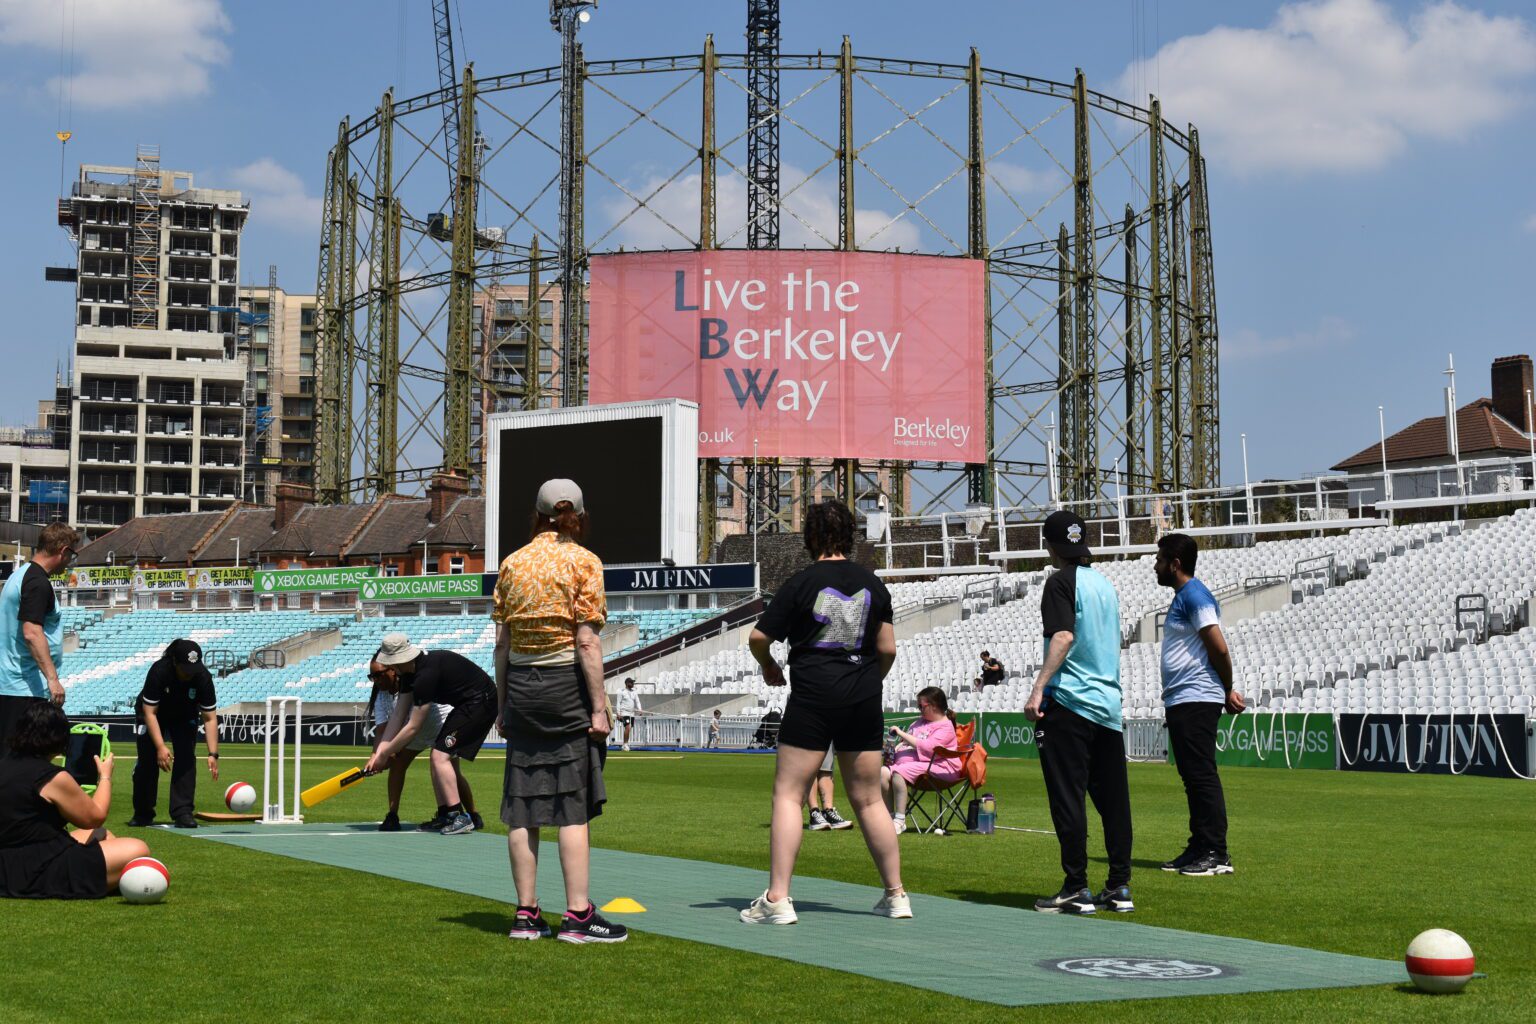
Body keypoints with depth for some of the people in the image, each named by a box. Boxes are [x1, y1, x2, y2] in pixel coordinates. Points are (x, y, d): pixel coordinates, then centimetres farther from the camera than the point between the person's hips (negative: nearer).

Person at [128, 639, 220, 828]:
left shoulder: (203, 677, -30)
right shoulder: (159, 671, -36)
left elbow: (210, 718, -24)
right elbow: (150, 713, -33)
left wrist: (213, 754, -32)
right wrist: (161, 747, -41)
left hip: (184, 716, 2)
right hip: (152, 713, -1)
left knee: (186, 758, -15)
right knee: (148, 760, -6)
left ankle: (183, 812, -12)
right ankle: (142, 814, 9)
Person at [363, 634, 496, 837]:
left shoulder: (426, 674, -28)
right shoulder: (409, 671, 3)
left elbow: (413, 727, -22)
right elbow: (398, 716, 5)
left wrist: (384, 754, -12)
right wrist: (379, 752, -1)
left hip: (480, 703, -10)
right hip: (466, 705, 10)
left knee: (441, 755, -15)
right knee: (443, 756, 11)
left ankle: (460, 818, -16)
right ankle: (445, 817, 16)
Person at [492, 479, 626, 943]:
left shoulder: (513, 563, 8)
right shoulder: (583, 561, -5)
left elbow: (502, 643, 9)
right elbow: (587, 642, -11)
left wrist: (503, 706, 15)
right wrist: (599, 707, -9)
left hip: (521, 683, 5)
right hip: (567, 682, -5)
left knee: (522, 806, 7)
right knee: (575, 805, -2)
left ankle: (526, 914, 11)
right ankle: (578, 914, -2)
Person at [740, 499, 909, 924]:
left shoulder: (803, 582, -5)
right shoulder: (872, 584, 7)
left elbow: (758, 638, -4)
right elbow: (887, 649, 7)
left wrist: (769, 667, 17)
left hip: (812, 698, -4)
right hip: (863, 702, 4)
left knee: (788, 794, 0)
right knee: (869, 800, 13)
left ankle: (777, 898, -7)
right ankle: (896, 895, 16)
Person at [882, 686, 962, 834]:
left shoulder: (945, 727, -3)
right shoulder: (920, 722, 26)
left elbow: (927, 747, -17)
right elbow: (906, 742, 34)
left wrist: (902, 734, -15)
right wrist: (894, 750, 11)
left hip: (935, 766, -9)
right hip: (910, 761, 9)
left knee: (898, 772, -32)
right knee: (883, 772, -16)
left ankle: (900, 820, -31)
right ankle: (890, 817, -16)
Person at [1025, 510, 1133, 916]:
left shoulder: (1062, 581, -6)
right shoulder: (1104, 582, 15)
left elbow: (1064, 636, -18)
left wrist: (1039, 688, -22)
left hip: (1068, 701, -7)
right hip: (1109, 703, 7)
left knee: (1068, 798, -4)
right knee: (1112, 799, 8)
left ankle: (1077, 889, -4)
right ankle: (1119, 888, 11)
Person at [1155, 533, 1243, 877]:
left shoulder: (1194, 596, -12)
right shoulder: (1182, 597, 20)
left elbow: (1219, 647, -16)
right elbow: (1215, 649, 22)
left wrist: (1227, 690, -4)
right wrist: (1226, 692, 14)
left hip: (1196, 701, -11)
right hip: (1180, 703, 11)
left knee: (1202, 776, -10)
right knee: (1193, 778, 11)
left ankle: (1216, 854, -9)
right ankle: (1198, 848, 15)